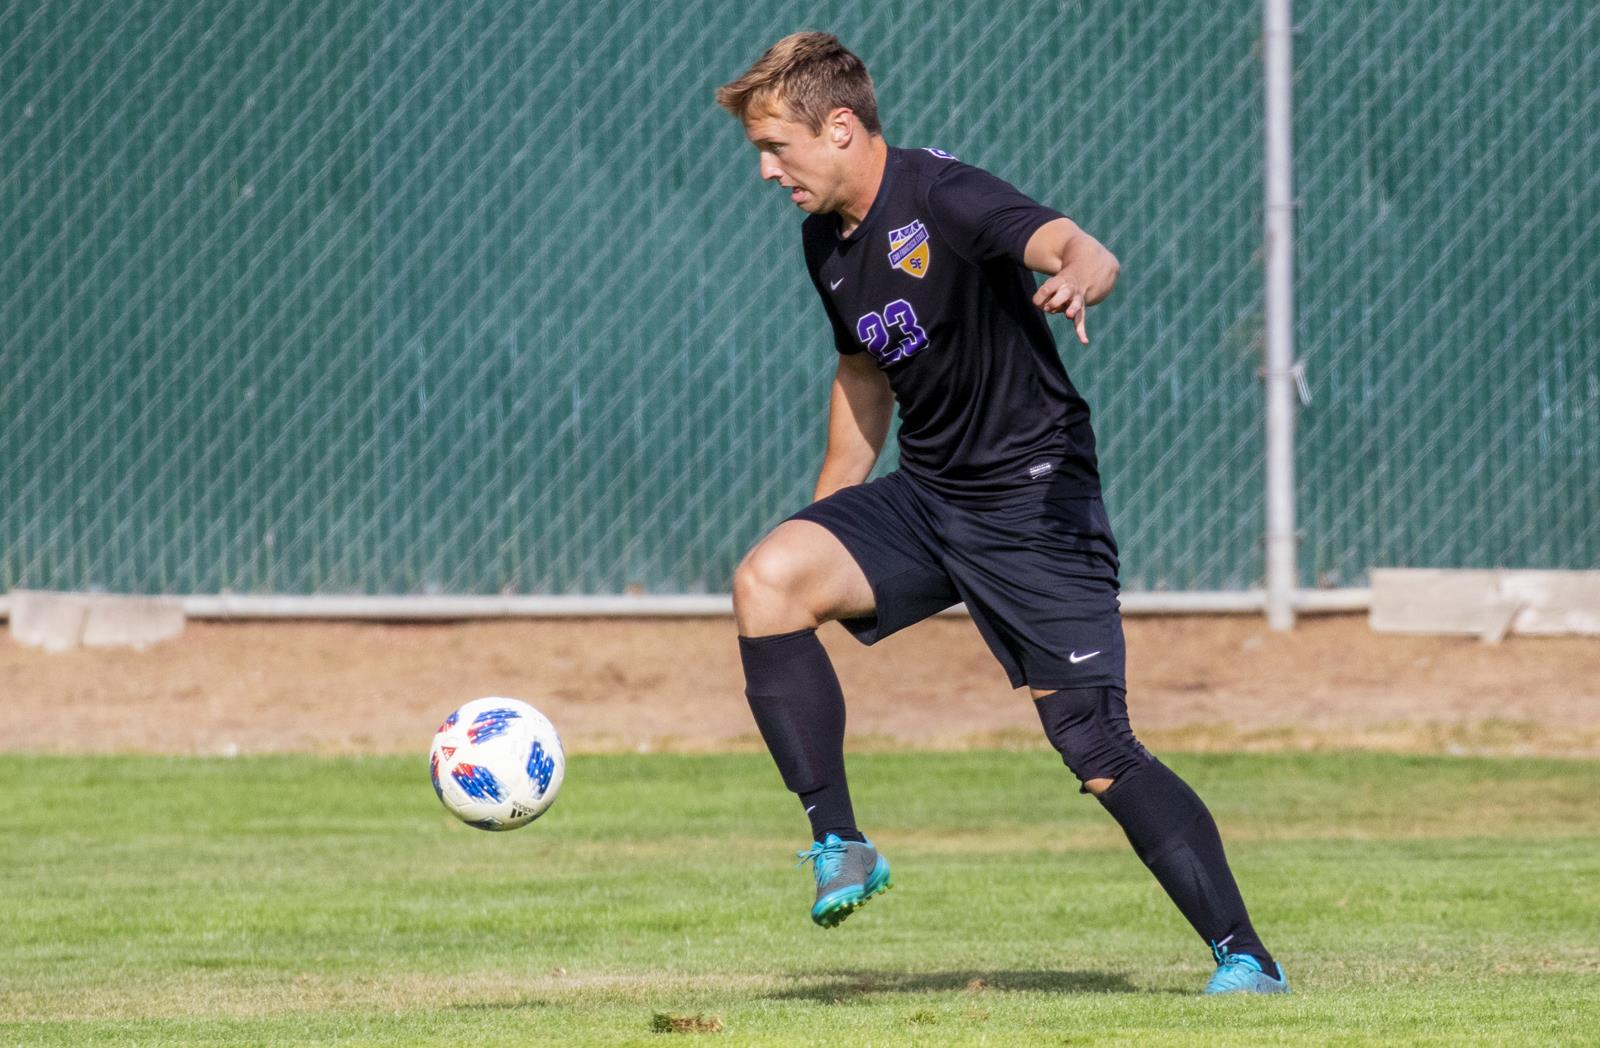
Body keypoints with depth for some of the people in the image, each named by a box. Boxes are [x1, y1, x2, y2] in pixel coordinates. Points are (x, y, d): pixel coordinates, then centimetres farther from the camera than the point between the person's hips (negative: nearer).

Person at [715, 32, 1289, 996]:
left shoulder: (941, 197, -18)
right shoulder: (826, 239, 7)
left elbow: (1082, 249, -35)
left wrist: (1077, 278, -59)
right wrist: (825, 517, 25)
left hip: (1033, 498, -7)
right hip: (925, 494, 7)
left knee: (1098, 751, -12)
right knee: (767, 579, -18)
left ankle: (1246, 958, -2)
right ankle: (840, 848, -12)